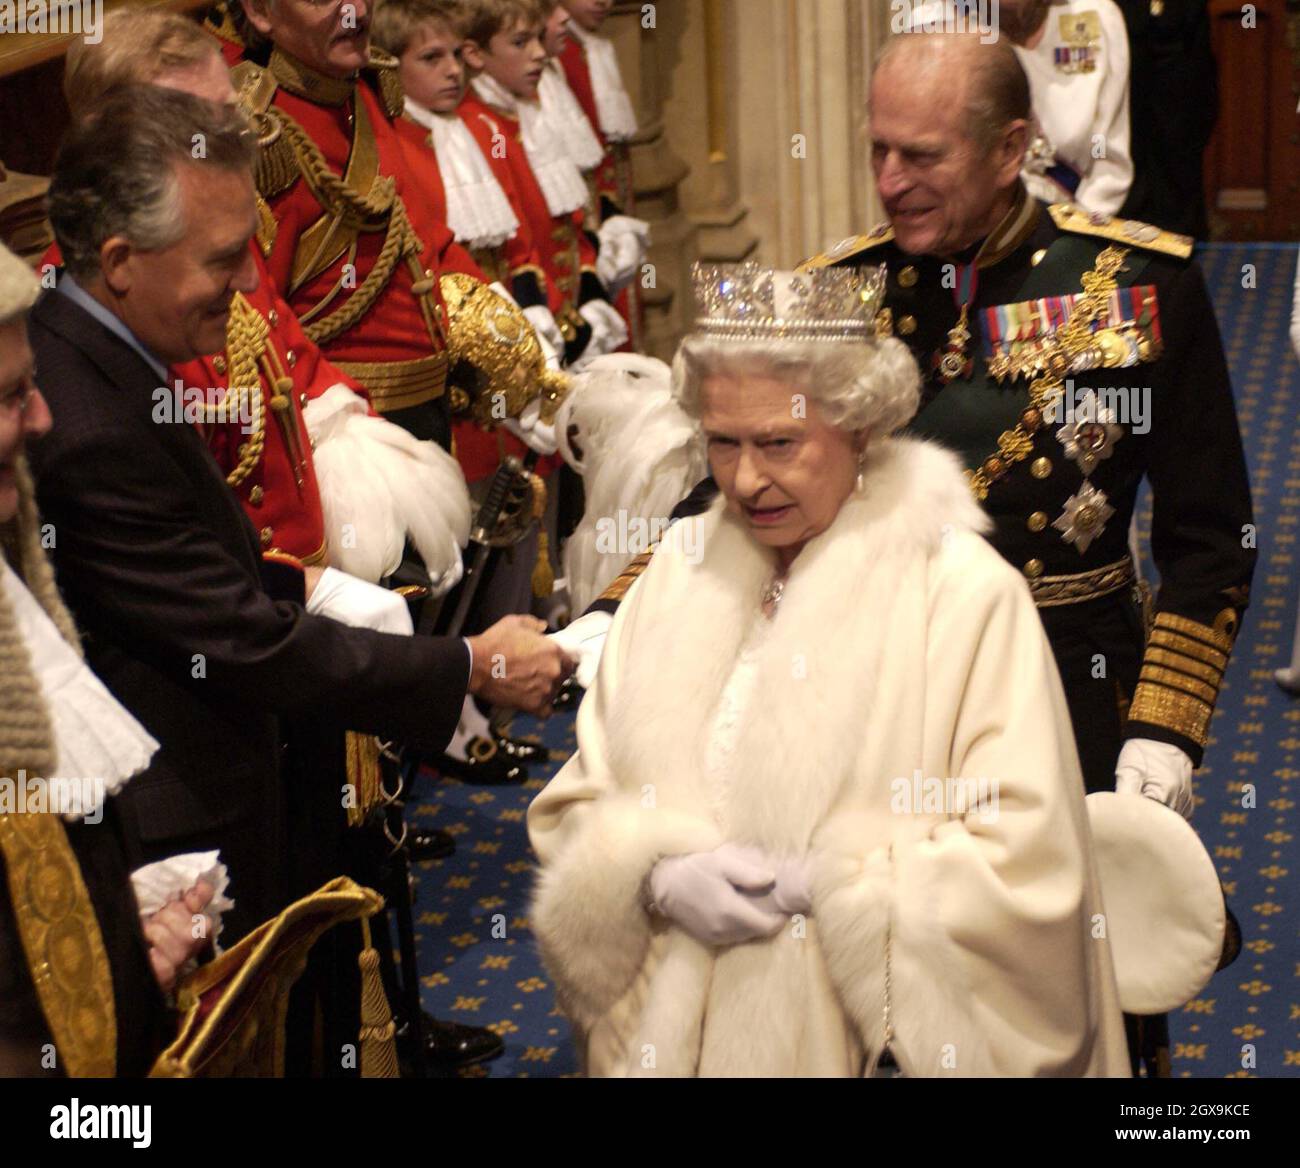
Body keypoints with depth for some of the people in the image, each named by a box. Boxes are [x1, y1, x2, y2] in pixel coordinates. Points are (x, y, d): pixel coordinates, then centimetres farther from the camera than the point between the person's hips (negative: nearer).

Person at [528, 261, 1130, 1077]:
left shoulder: (965, 594, -11)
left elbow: (1023, 863, -15)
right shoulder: (679, 571, 3)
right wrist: (661, 876, -15)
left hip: (858, 1042, -3)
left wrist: (816, 885, -16)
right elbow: (576, 807, 4)